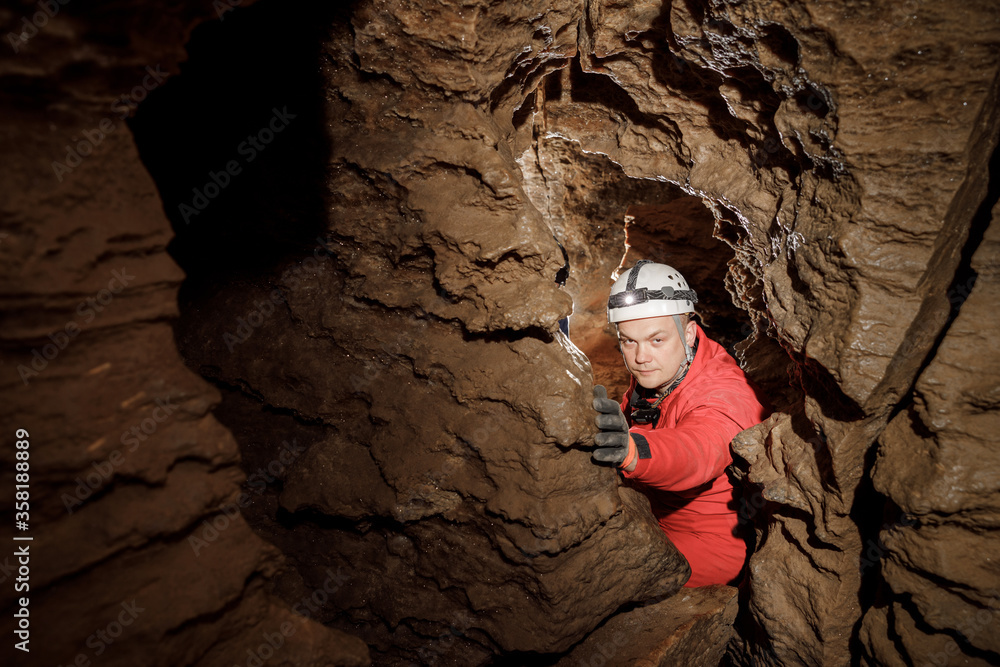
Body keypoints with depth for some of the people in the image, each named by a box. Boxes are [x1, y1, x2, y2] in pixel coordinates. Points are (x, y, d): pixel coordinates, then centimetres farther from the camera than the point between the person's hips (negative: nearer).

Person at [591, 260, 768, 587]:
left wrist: (632, 451, -71)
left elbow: (697, 452, -52)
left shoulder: (725, 395, -30)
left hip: (719, 541, -7)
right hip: (662, 519, 7)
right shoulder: (653, 372, -7)